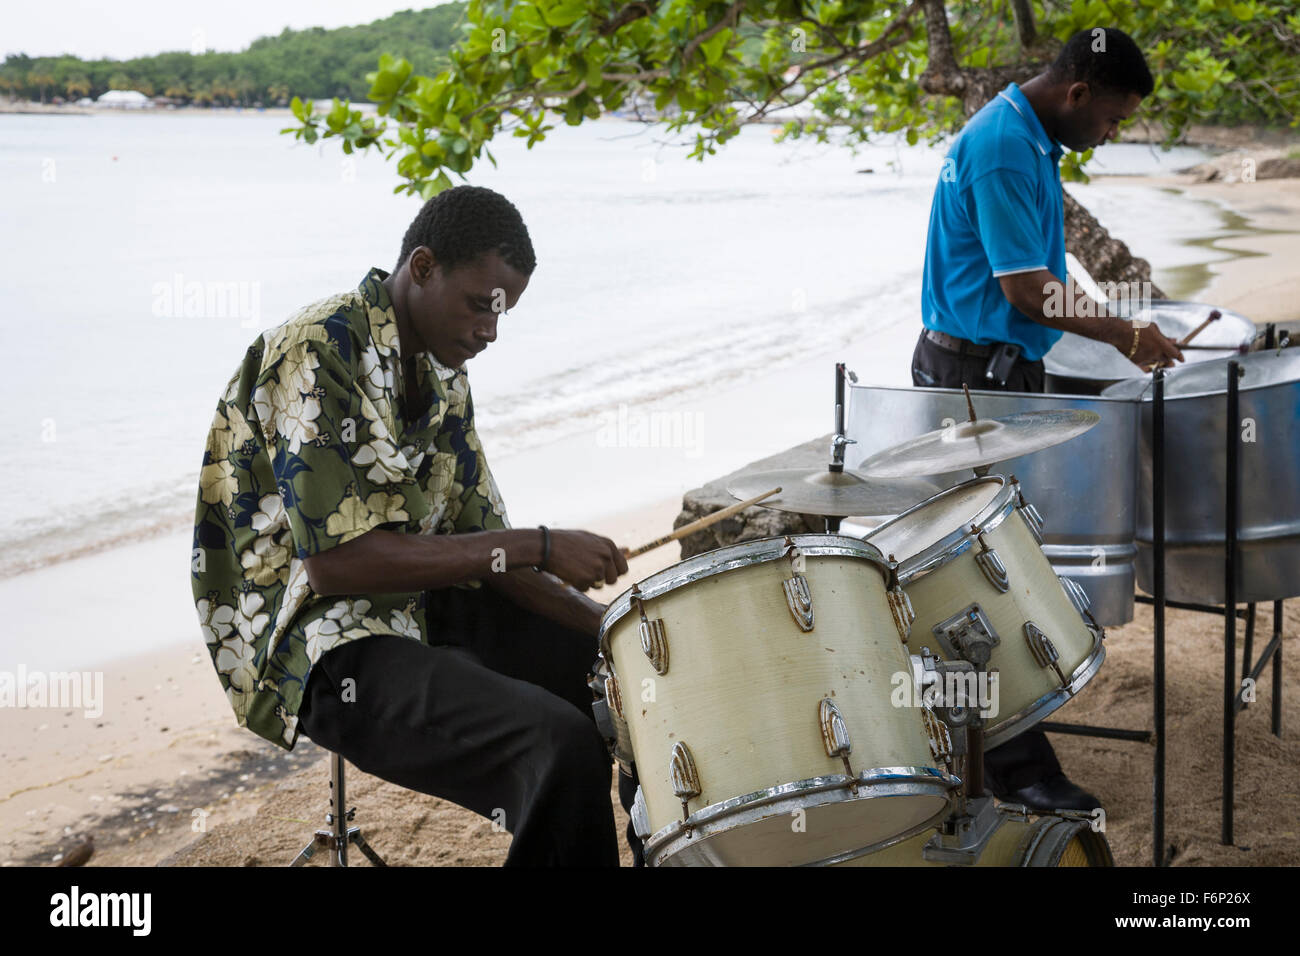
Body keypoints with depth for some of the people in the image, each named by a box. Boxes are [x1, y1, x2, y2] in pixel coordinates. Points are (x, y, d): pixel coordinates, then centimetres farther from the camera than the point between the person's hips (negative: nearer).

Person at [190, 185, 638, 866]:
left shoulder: (441, 375, 9)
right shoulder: (317, 356, -19)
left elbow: (478, 546, 10)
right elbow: (337, 560, -26)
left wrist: (608, 625, -4)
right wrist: (537, 546, -24)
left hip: (420, 607, 9)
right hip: (311, 646, -9)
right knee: (561, 747, -28)